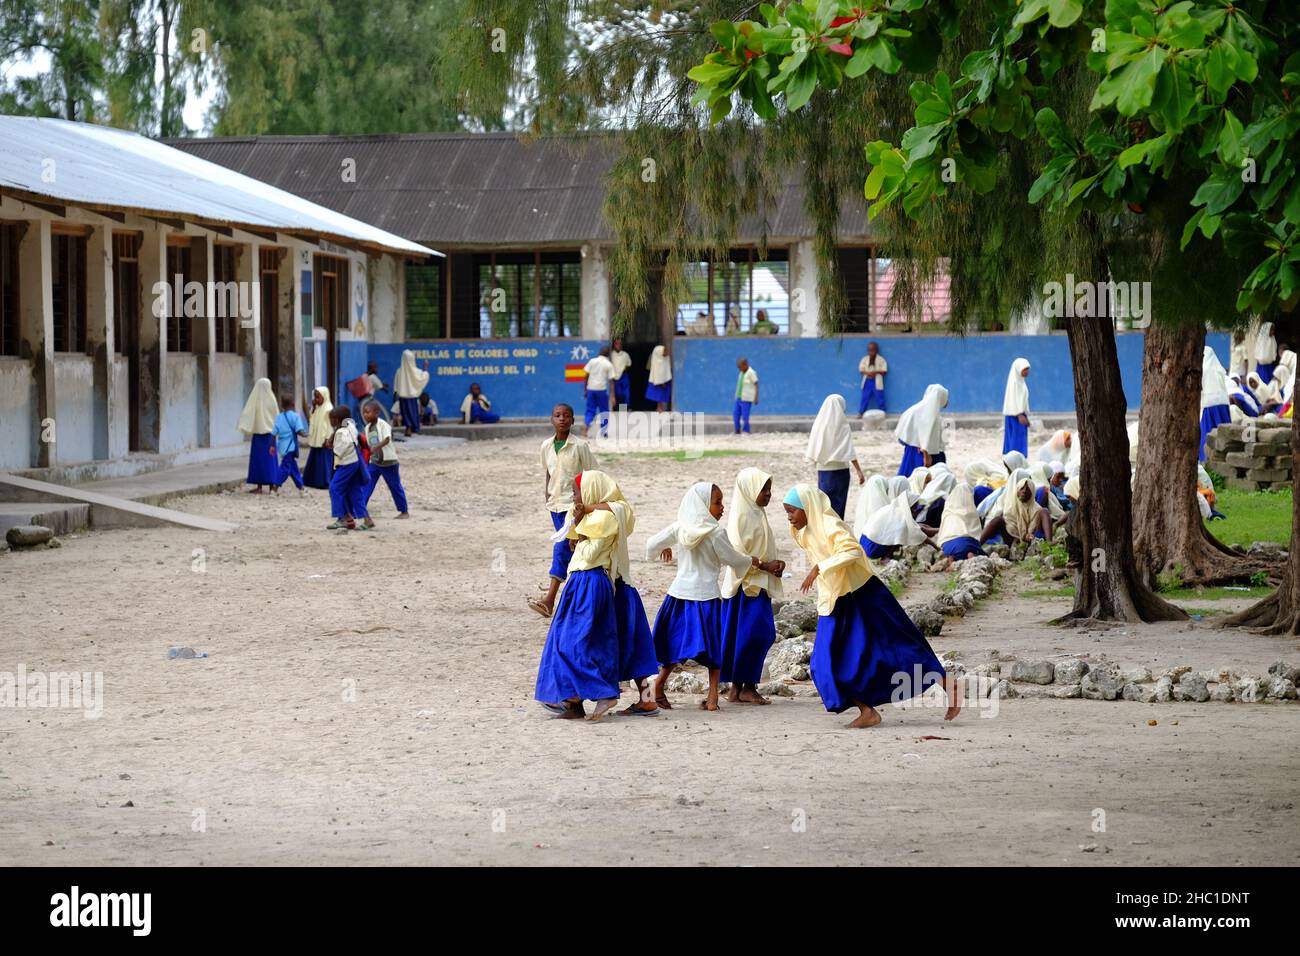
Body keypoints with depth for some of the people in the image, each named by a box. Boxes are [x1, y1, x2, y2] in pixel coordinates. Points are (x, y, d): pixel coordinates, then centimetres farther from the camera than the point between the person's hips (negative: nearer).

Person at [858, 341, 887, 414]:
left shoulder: (881, 359, 0)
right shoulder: (865, 359, 7)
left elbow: (884, 371, -2)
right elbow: (861, 369, 5)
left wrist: (876, 372, -18)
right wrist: (868, 373, -14)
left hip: (877, 382, -2)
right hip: (867, 381, 2)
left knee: (879, 398, 1)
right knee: (865, 397, 1)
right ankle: (861, 413, 7)